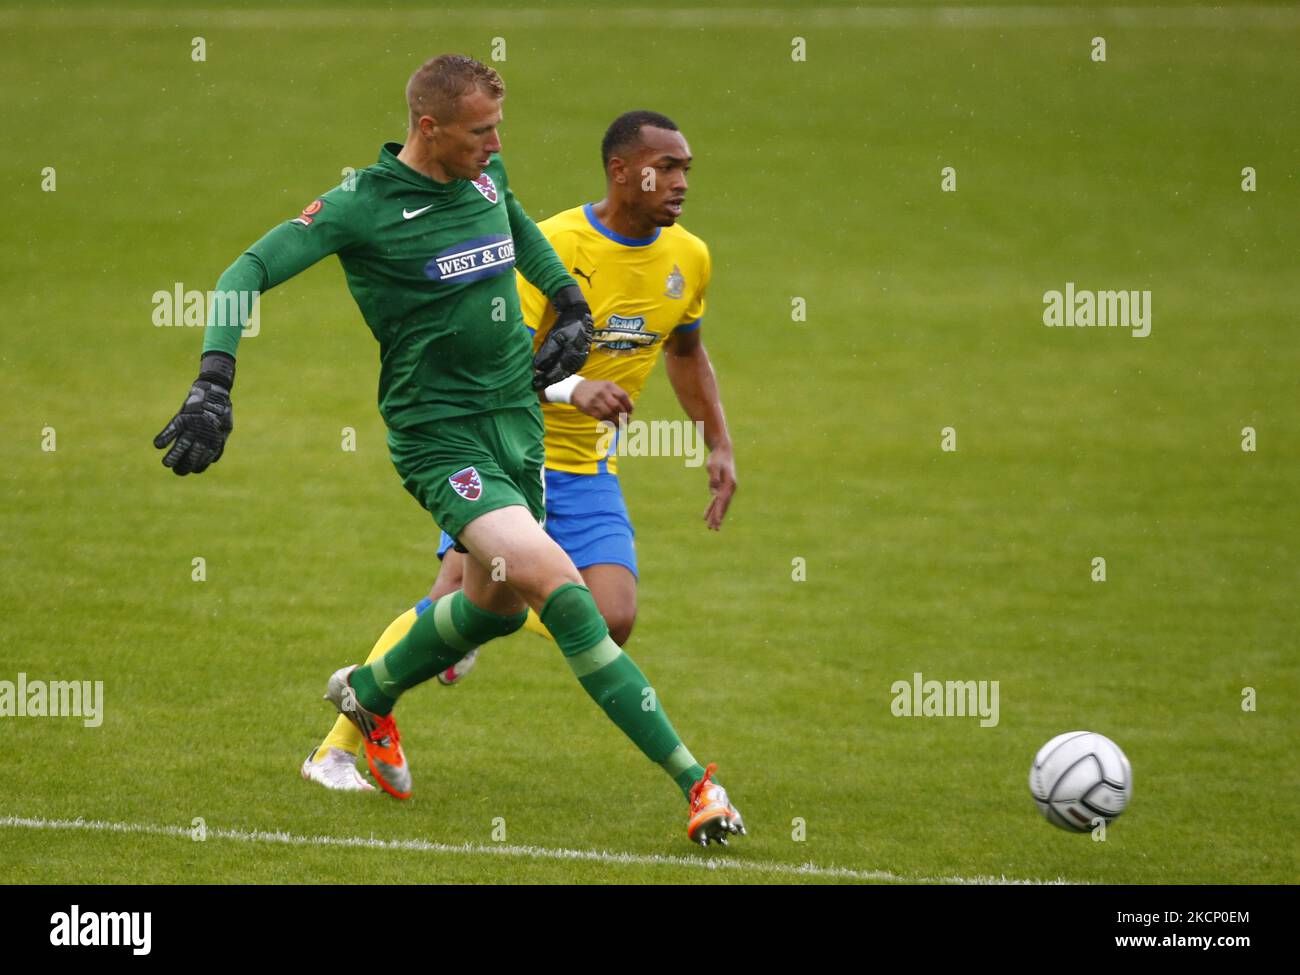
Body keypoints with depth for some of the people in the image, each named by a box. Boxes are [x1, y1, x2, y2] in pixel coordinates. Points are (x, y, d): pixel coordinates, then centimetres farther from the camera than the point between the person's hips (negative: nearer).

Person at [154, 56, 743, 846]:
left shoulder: (487, 175, 6)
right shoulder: (364, 206, -14)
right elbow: (249, 272, -16)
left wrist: (572, 306, 22)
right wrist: (213, 386, -27)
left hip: (517, 418, 8)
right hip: (439, 431, -8)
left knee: (498, 604, 18)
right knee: (551, 578, -23)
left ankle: (368, 693, 48)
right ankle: (693, 781, -24)